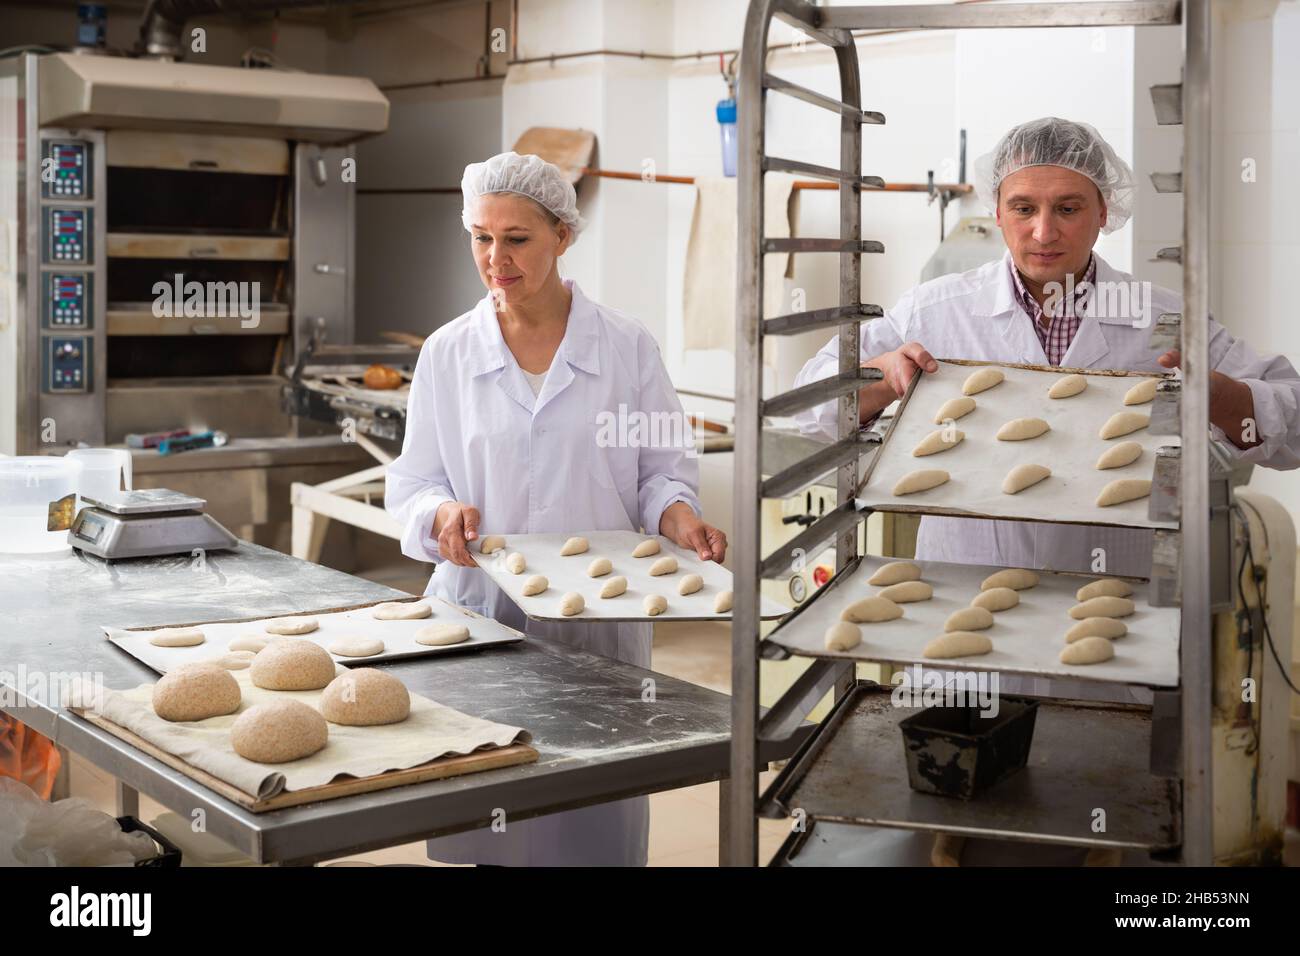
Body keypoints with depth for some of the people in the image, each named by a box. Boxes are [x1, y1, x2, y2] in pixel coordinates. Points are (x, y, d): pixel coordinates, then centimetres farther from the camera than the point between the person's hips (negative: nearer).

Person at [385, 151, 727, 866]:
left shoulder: (626, 346, 3)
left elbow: (662, 468, 8)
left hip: (599, 614, -1)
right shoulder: (447, 353, 6)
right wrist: (443, 514, -13)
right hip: (481, 610, 1)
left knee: (596, 821, 3)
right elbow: (411, 484, 8)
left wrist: (675, 513, -13)